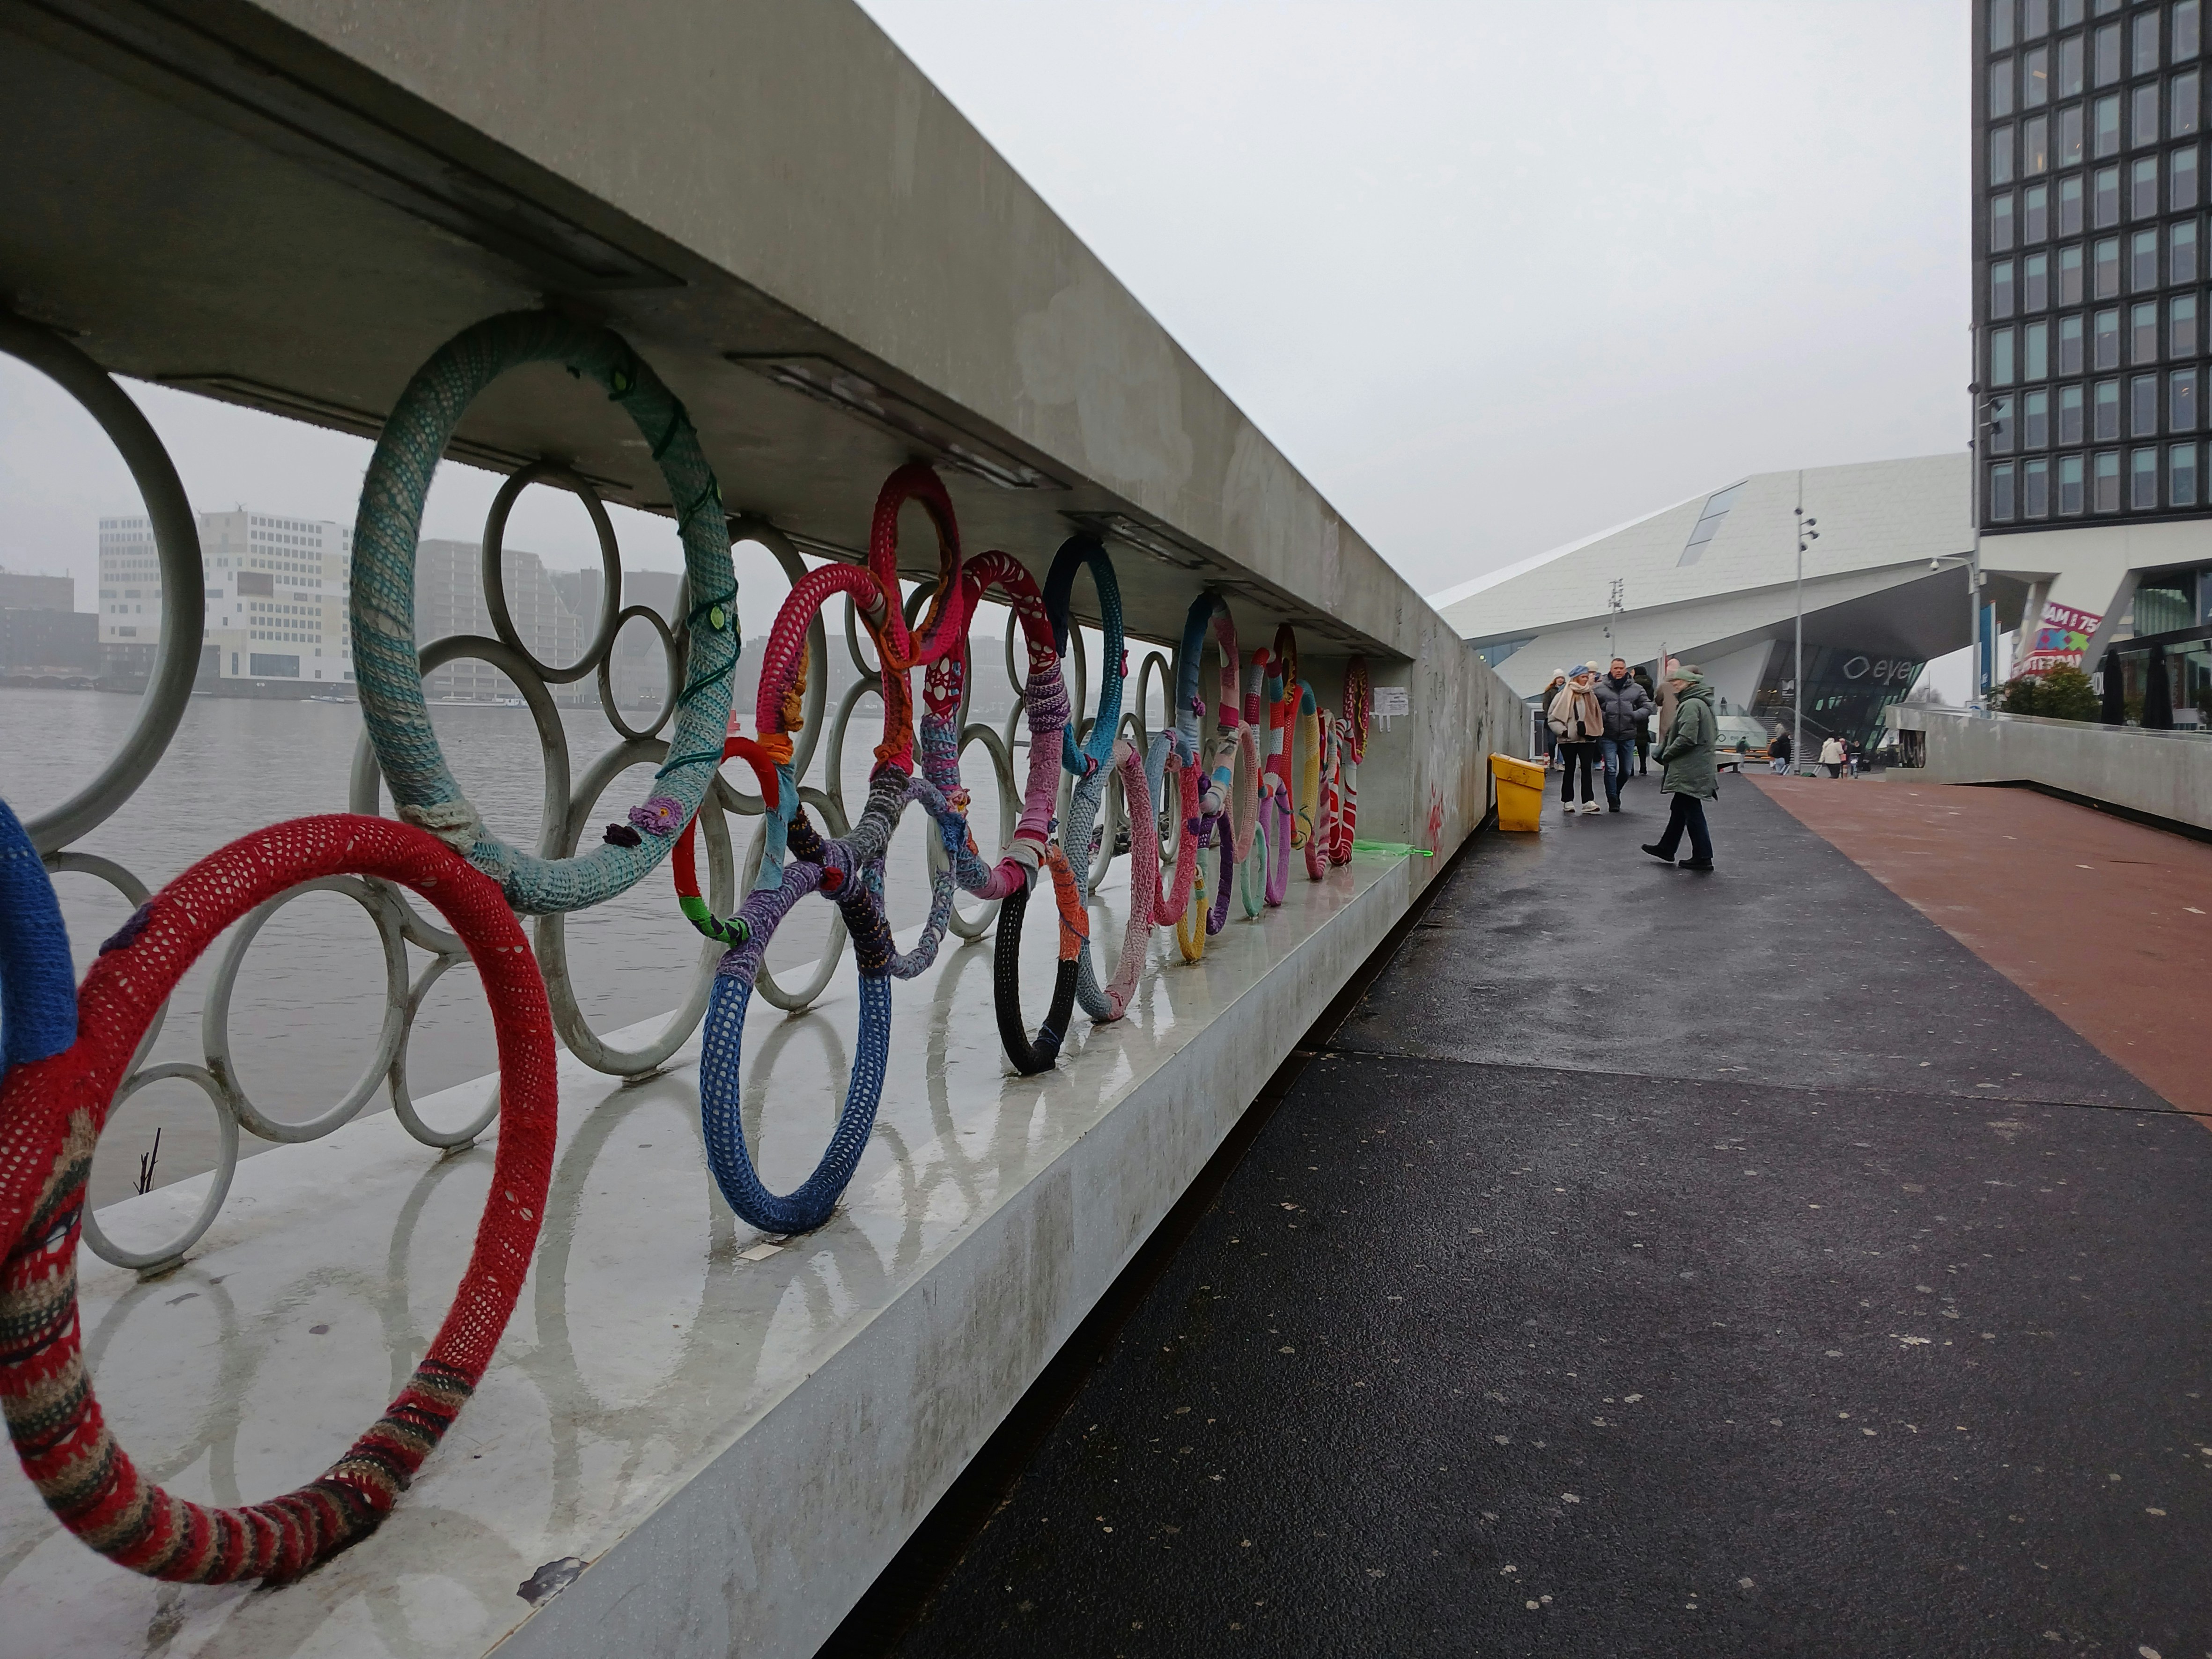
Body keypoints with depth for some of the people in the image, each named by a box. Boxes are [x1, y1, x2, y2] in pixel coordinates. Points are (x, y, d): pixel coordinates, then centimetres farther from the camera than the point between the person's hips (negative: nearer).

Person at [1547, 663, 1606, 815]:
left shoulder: (1591, 695, 8)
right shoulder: (1564, 696, -4)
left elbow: (1597, 715, 18)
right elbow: (1553, 716, -3)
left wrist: (1597, 731, 6)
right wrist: (1562, 730, -13)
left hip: (1587, 738, 2)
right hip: (1569, 740, -2)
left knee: (1587, 769, -5)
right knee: (1569, 770, 7)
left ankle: (1588, 801, -8)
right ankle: (1568, 801, 15)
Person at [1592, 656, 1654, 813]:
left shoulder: (1636, 689, 5)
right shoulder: (1600, 688, -2)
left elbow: (1648, 707, 6)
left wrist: (1635, 715, -9)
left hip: (1628, 736, 3)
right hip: (1608, 737, -3)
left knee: (1625, 770, 12)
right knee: (1611, 769, -9)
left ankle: (1616, 793, 36)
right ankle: (1613, 801, -1)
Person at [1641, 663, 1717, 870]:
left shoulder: (1691, 705, -19)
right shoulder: (1703, 703, 14)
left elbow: (1686, 738, -27)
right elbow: (1714, 732, 22)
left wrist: (1667, 754, -10)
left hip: (1690, 771, -11)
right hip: (1693, 769, 11)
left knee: (1692, 812, -3)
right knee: (1678, 809, 20)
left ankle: (1703, 857, 4)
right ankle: (1666, 848, 31)